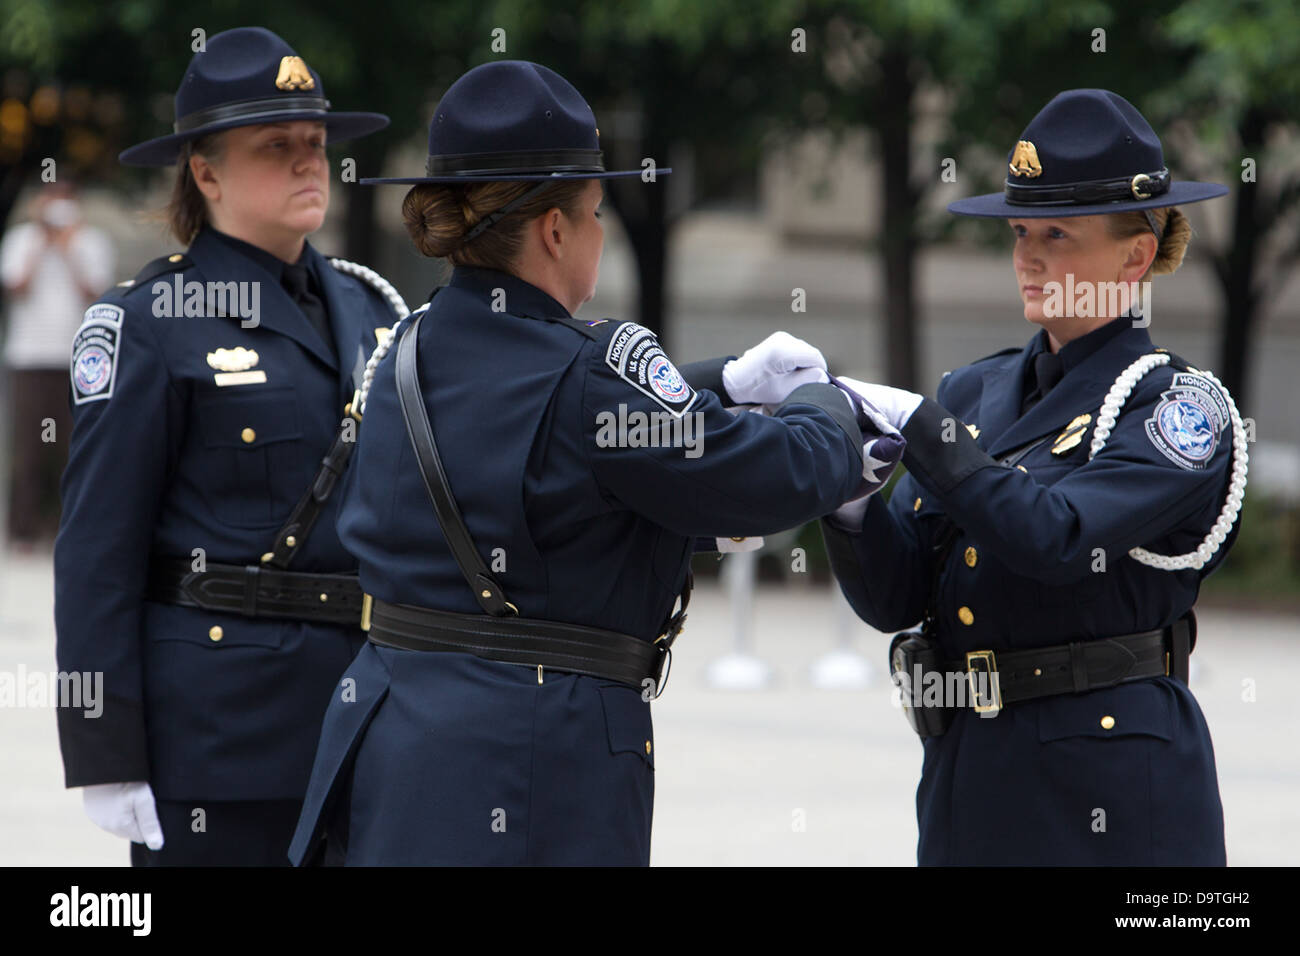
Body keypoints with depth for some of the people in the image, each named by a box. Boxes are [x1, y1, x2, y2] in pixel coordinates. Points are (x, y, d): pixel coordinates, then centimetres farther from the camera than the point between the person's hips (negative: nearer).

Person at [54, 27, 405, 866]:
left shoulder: (370, 308, 13)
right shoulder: (149, 324, -6)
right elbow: (97, 551, -9)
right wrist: (107, 759, -14)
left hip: (368, 703, 6)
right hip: (219, 722, -6)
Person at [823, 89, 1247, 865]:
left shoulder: (1181, 407, -6)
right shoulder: (978, 394, 13)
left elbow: (1056, 537, -22)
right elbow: (894, 598, 6)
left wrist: (917, 426, -20)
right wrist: (846, 493, -13)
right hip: (966, 775, 6)